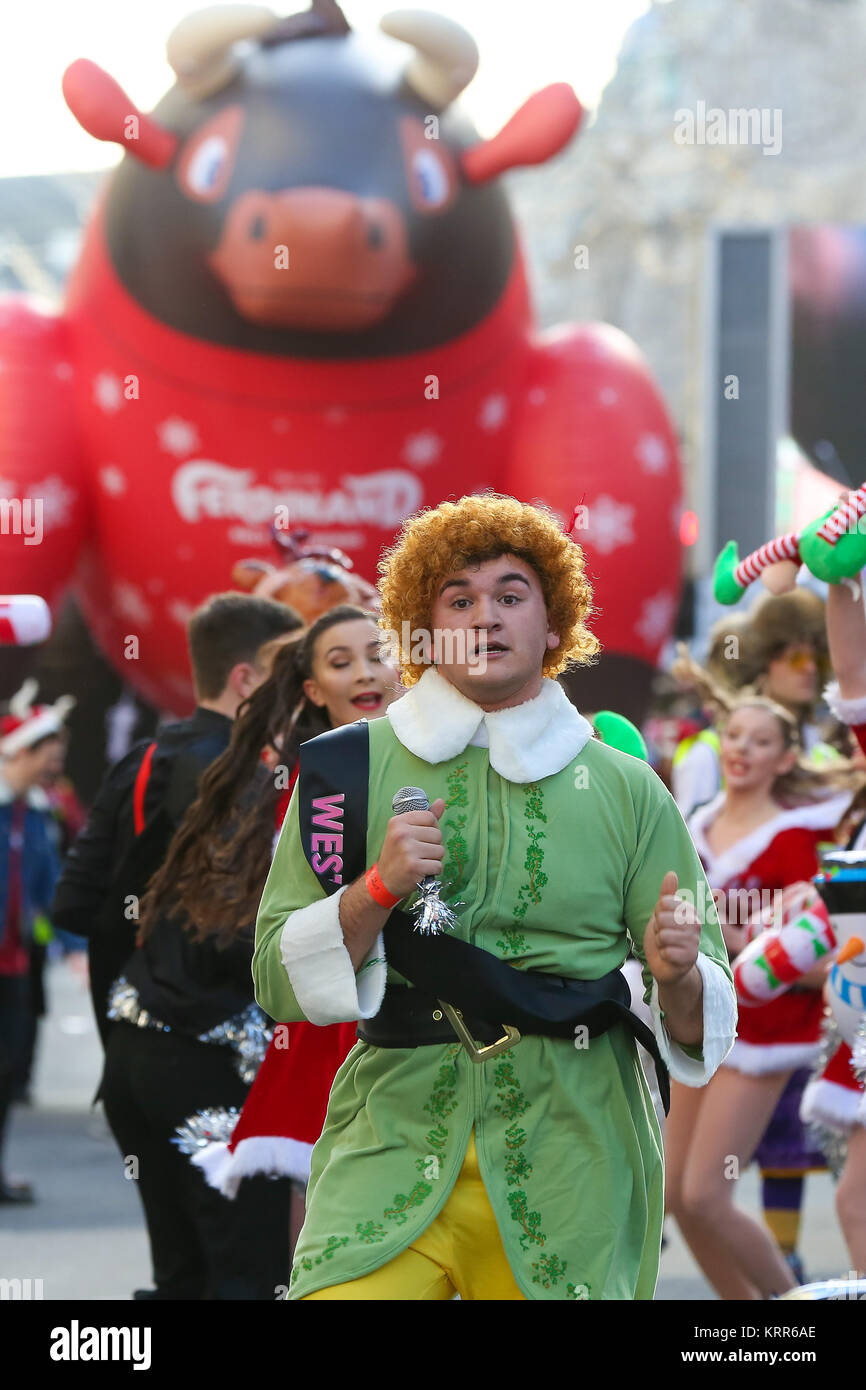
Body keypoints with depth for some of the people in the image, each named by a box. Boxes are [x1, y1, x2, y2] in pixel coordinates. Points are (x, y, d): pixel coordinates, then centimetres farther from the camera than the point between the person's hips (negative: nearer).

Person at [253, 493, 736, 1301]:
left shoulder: (627, 793, 8)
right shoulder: (351, 769, 6)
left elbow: (699, 1024, 8)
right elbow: (278, 982, 3)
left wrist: (679, 976, -15)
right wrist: (378, 889, -12)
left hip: (570, 1167, 1)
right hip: (394, 1148, -1)